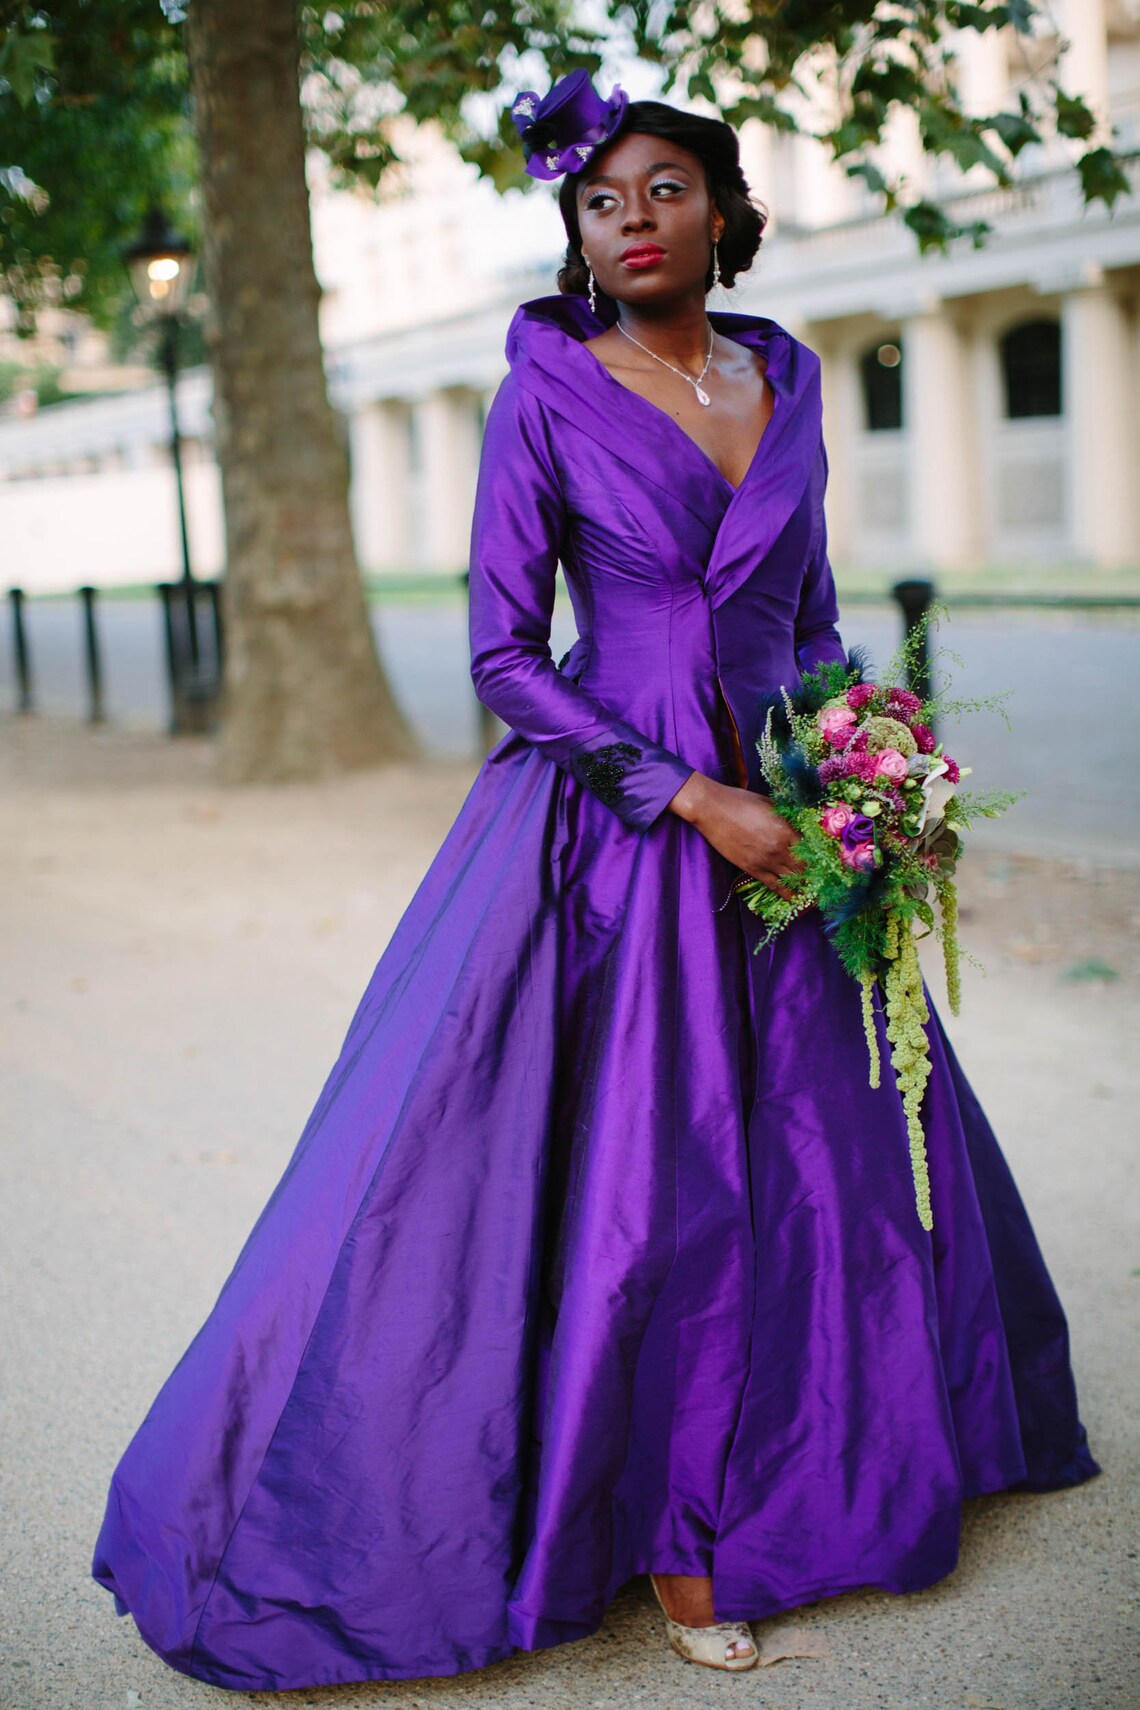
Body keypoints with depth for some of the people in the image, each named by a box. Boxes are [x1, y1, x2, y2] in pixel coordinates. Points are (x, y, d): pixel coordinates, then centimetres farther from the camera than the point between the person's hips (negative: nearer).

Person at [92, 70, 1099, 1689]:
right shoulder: (546, 394, -5)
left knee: (827, 1148, 12)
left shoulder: (786, 382, 9)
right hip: (602, 828, -5)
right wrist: (692, 800, -15)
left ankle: (777, 1480, 34)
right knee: (626, 1179, -4)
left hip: (772, 824, 6)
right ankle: (657, 1524, 16)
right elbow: (504, 657, -9)